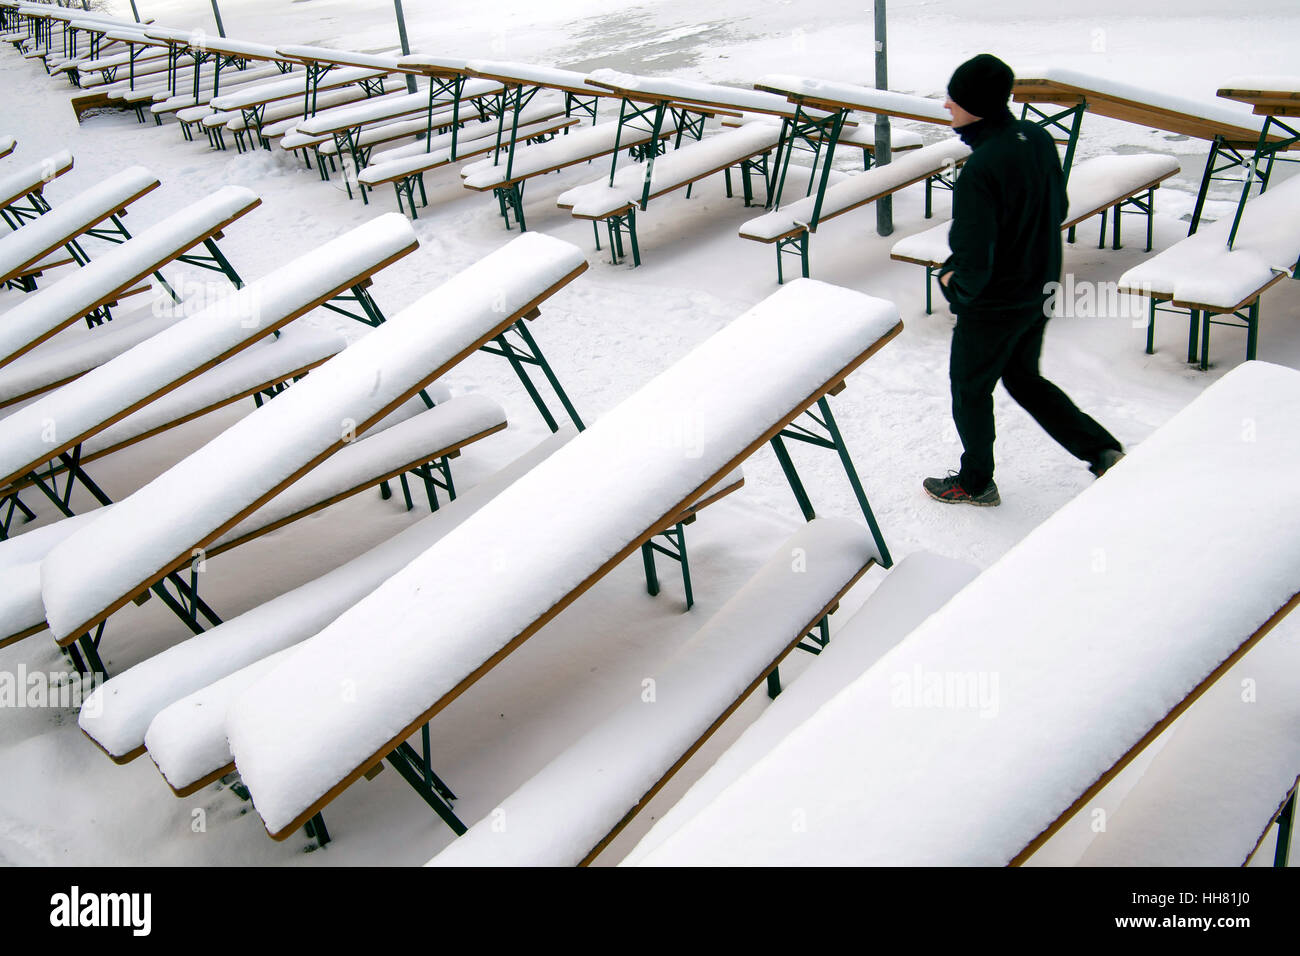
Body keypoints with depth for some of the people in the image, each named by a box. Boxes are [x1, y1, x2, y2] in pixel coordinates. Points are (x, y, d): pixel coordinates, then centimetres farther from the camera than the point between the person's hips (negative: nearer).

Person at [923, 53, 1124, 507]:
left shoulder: (980, 170, -30)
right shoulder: (1039, 138, -4)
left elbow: (974, 265, -29)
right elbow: (1059, 209, 10)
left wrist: (954, 284, -8)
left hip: (993, 306, -8)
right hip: (1041, 292, 8)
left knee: (970, 388, 15)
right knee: (1025, 379, 26)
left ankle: (976, 483, 34)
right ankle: (1103, 450, 22)